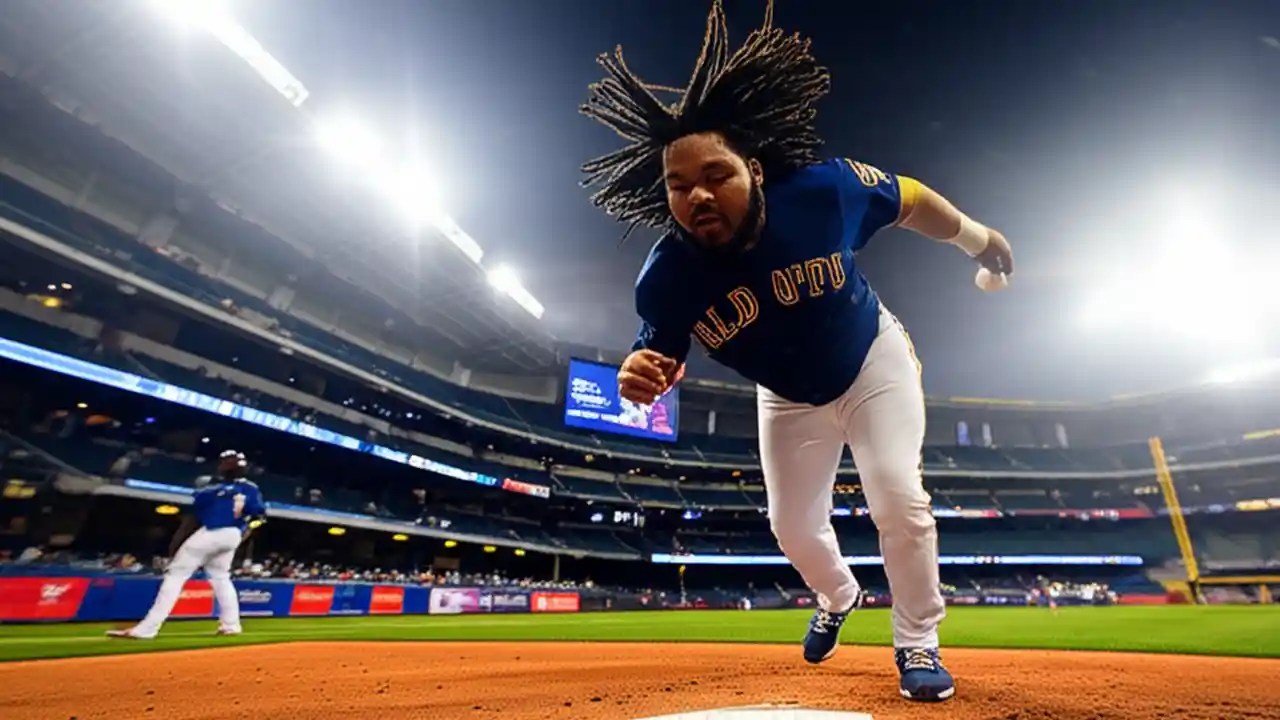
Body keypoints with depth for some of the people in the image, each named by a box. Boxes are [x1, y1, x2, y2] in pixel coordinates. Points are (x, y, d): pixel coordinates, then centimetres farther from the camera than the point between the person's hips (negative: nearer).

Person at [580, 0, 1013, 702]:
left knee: (899, 498, -11)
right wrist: (641, 374, -41)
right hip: (788, 400, 2)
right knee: (793, 525, 12)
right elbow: (661, 353, -16)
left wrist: (979, 240, 7)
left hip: (874, 362, -1)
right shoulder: (667, 277, -30)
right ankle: (837, 597, 49)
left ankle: (917, 641, 19)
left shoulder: (825, 190, -31)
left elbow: (909, 199, -10)